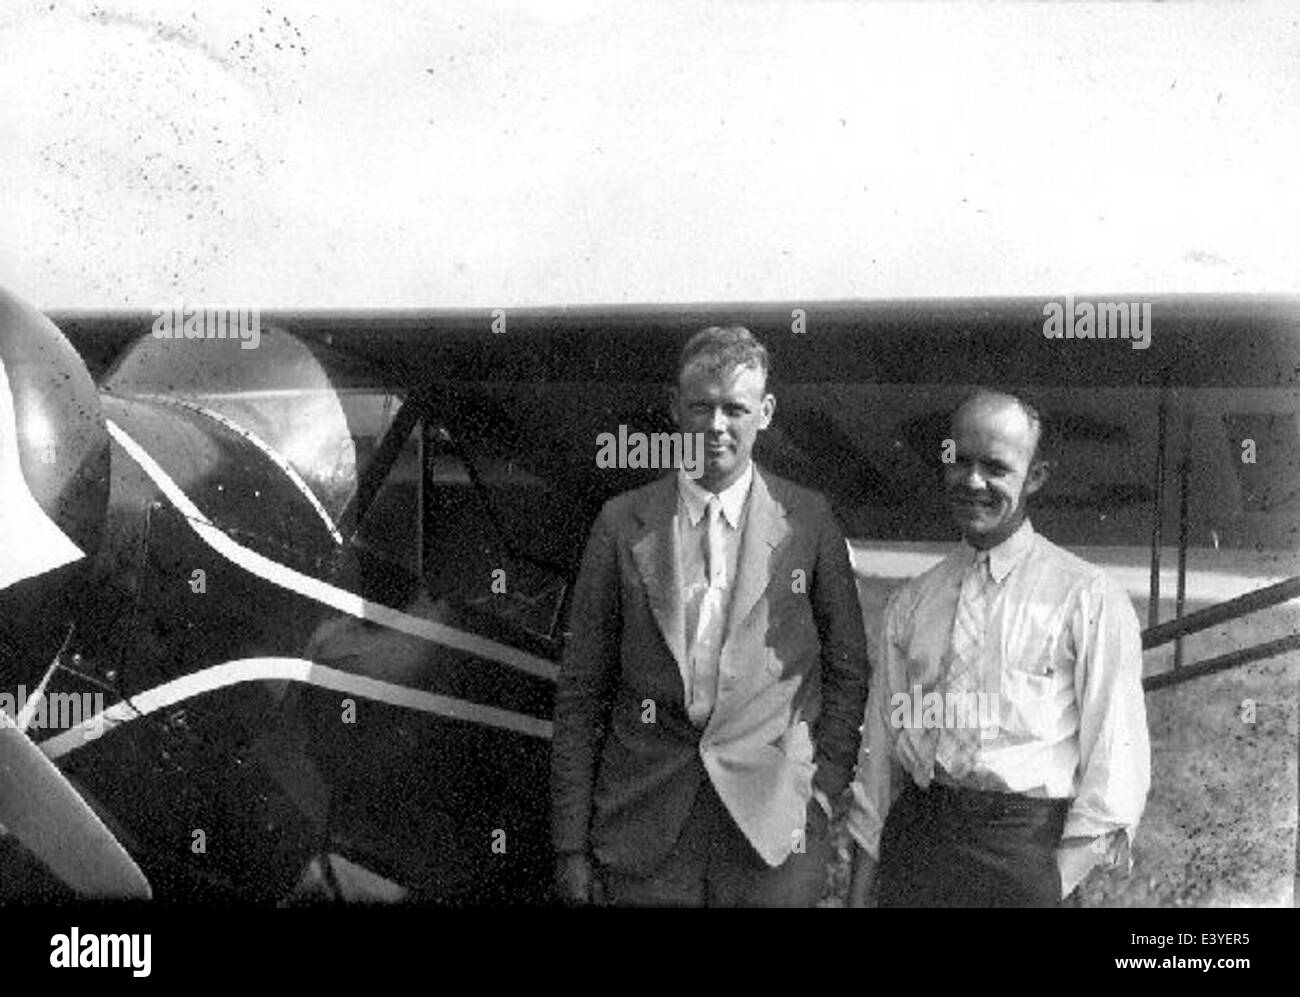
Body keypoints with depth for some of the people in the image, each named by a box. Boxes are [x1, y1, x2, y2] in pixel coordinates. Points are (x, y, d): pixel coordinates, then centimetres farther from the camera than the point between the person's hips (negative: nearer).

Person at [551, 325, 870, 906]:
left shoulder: (808, 521, 3)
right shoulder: (622, 524, 3)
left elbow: (847, 671, 10)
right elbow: (582, 690, 3)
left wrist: (824, 787, -1)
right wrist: (571, 846, 0)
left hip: (774, 821, 0)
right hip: (644, 830, 0)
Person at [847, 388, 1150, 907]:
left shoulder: (1089, 598, -2)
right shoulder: (910, 602, 11)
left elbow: (1117, 766, -6)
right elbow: (879, 749, 12)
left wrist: (1060, 879, -15)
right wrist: (861, 886, 9)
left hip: (1022, 844, -3)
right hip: (912, 839, 4)